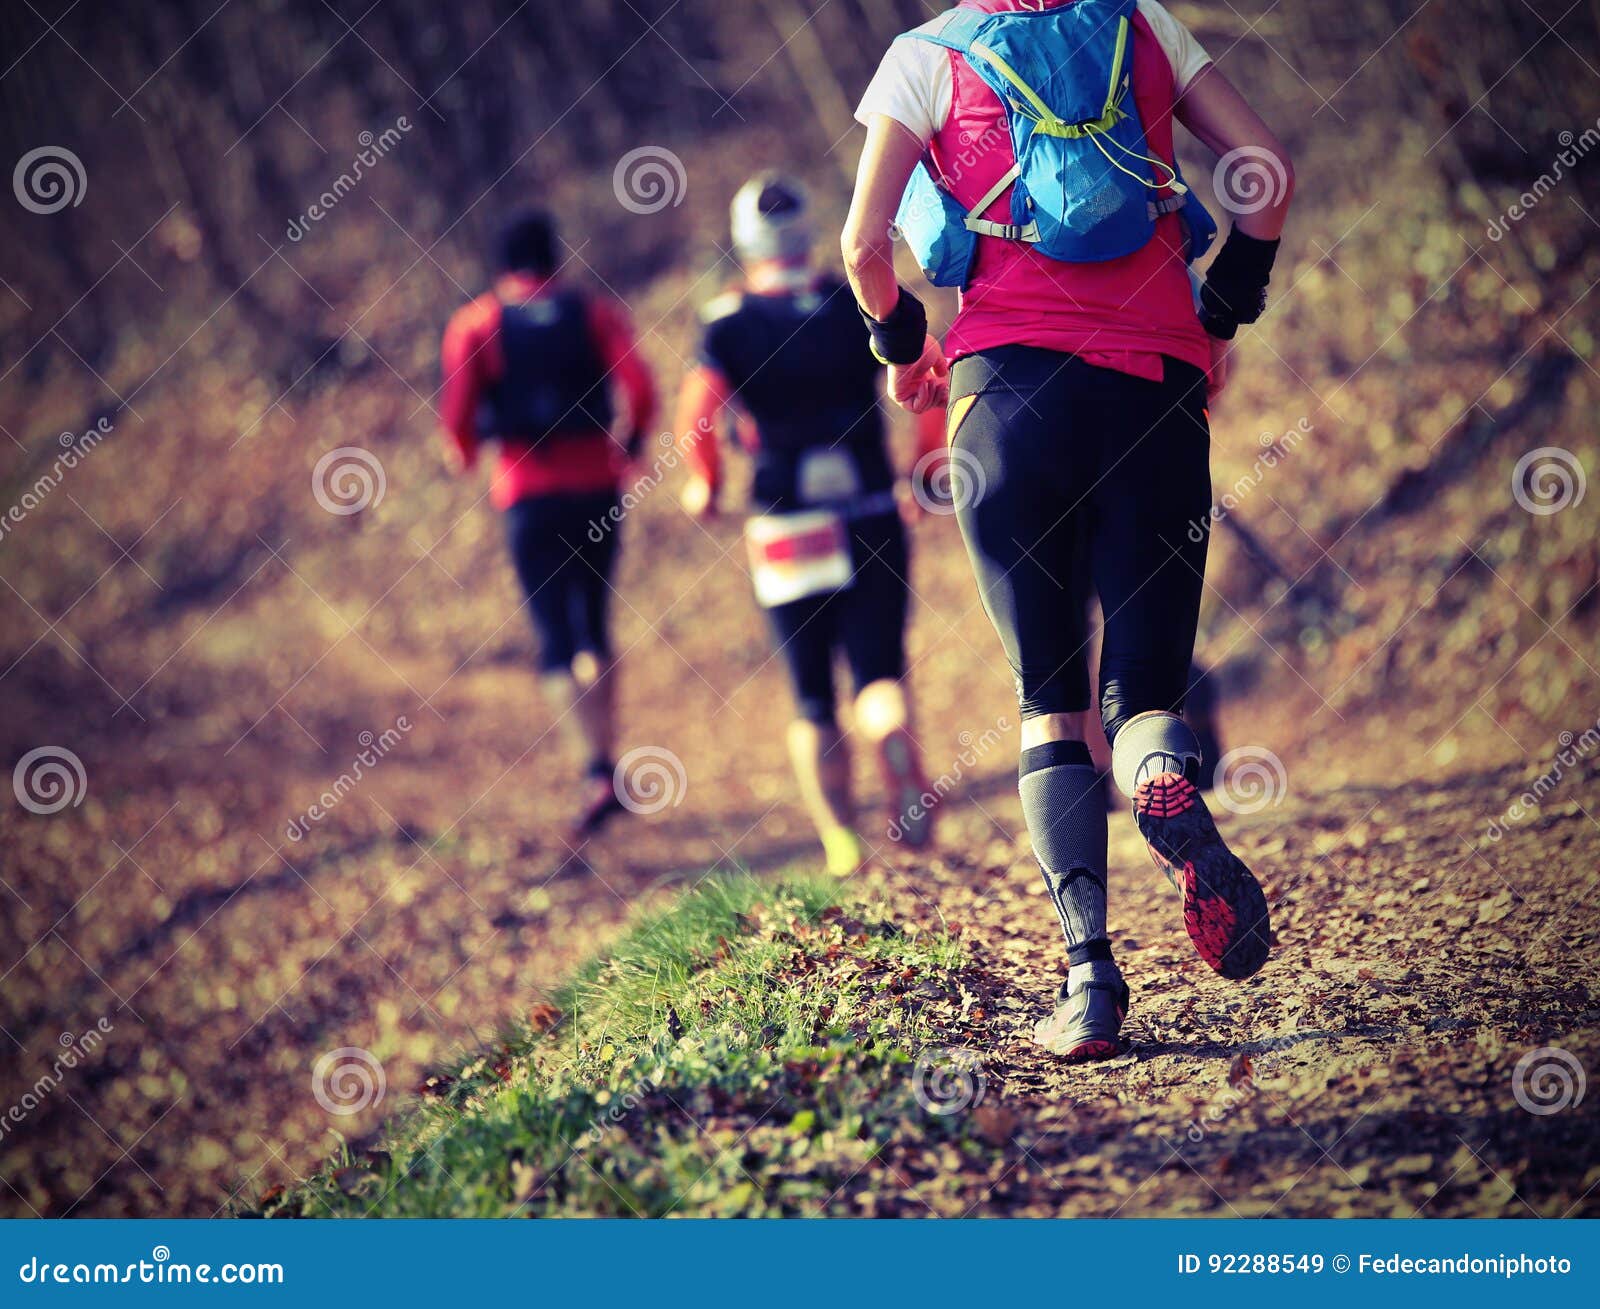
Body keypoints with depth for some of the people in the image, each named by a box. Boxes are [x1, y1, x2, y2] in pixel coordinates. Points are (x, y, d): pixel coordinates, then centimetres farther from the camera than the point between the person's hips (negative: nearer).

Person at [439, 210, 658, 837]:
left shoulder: (475, 324, 0)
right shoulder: (596, 312, 4)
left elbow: (456, 409, -8)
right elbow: (639, 390, -7)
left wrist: (462, 453, 13)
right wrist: (628, 440, 13)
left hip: (528, 491, -2)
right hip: (596, 487, 2)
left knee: (556, 640, -3)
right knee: (593, 625, 17)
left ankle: (598, 773, -18)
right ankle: (604, 764, 17)